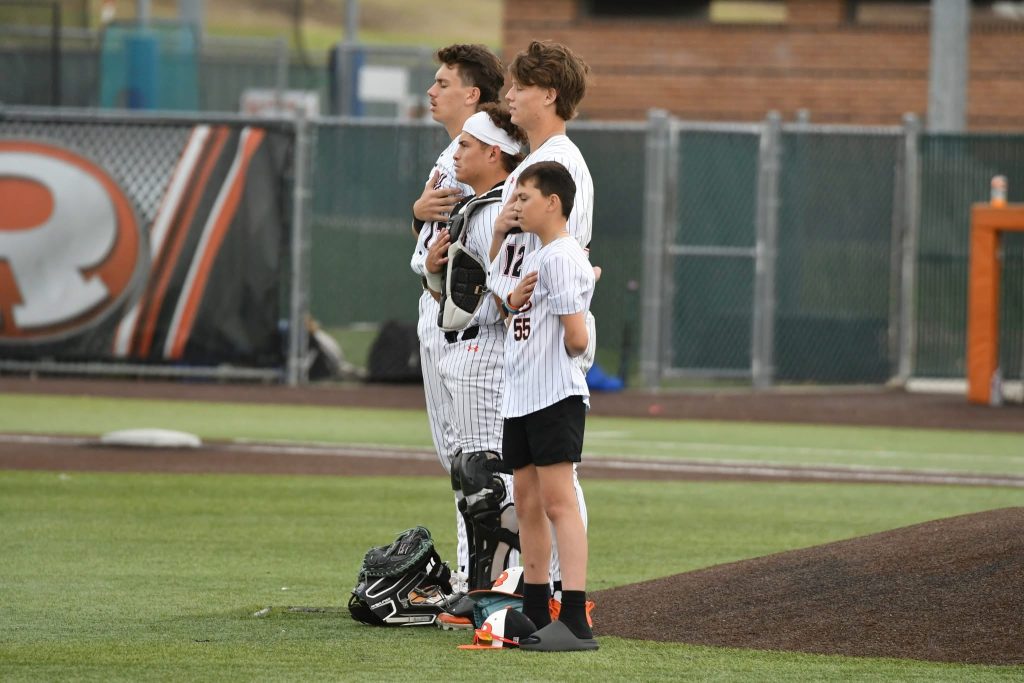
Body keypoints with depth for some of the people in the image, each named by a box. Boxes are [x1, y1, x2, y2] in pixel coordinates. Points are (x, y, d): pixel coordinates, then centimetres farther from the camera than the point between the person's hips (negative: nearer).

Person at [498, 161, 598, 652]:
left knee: (558, 501, -14)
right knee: (527, 501, 13)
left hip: (555, 395, -10)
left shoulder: (562, 257, -13)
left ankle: (575, 621, -19)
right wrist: (512, 301, 6)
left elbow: (576, 339, -17)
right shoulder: (532, 259, 18)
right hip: (520, 398, 10)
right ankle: (534, 615, 20)